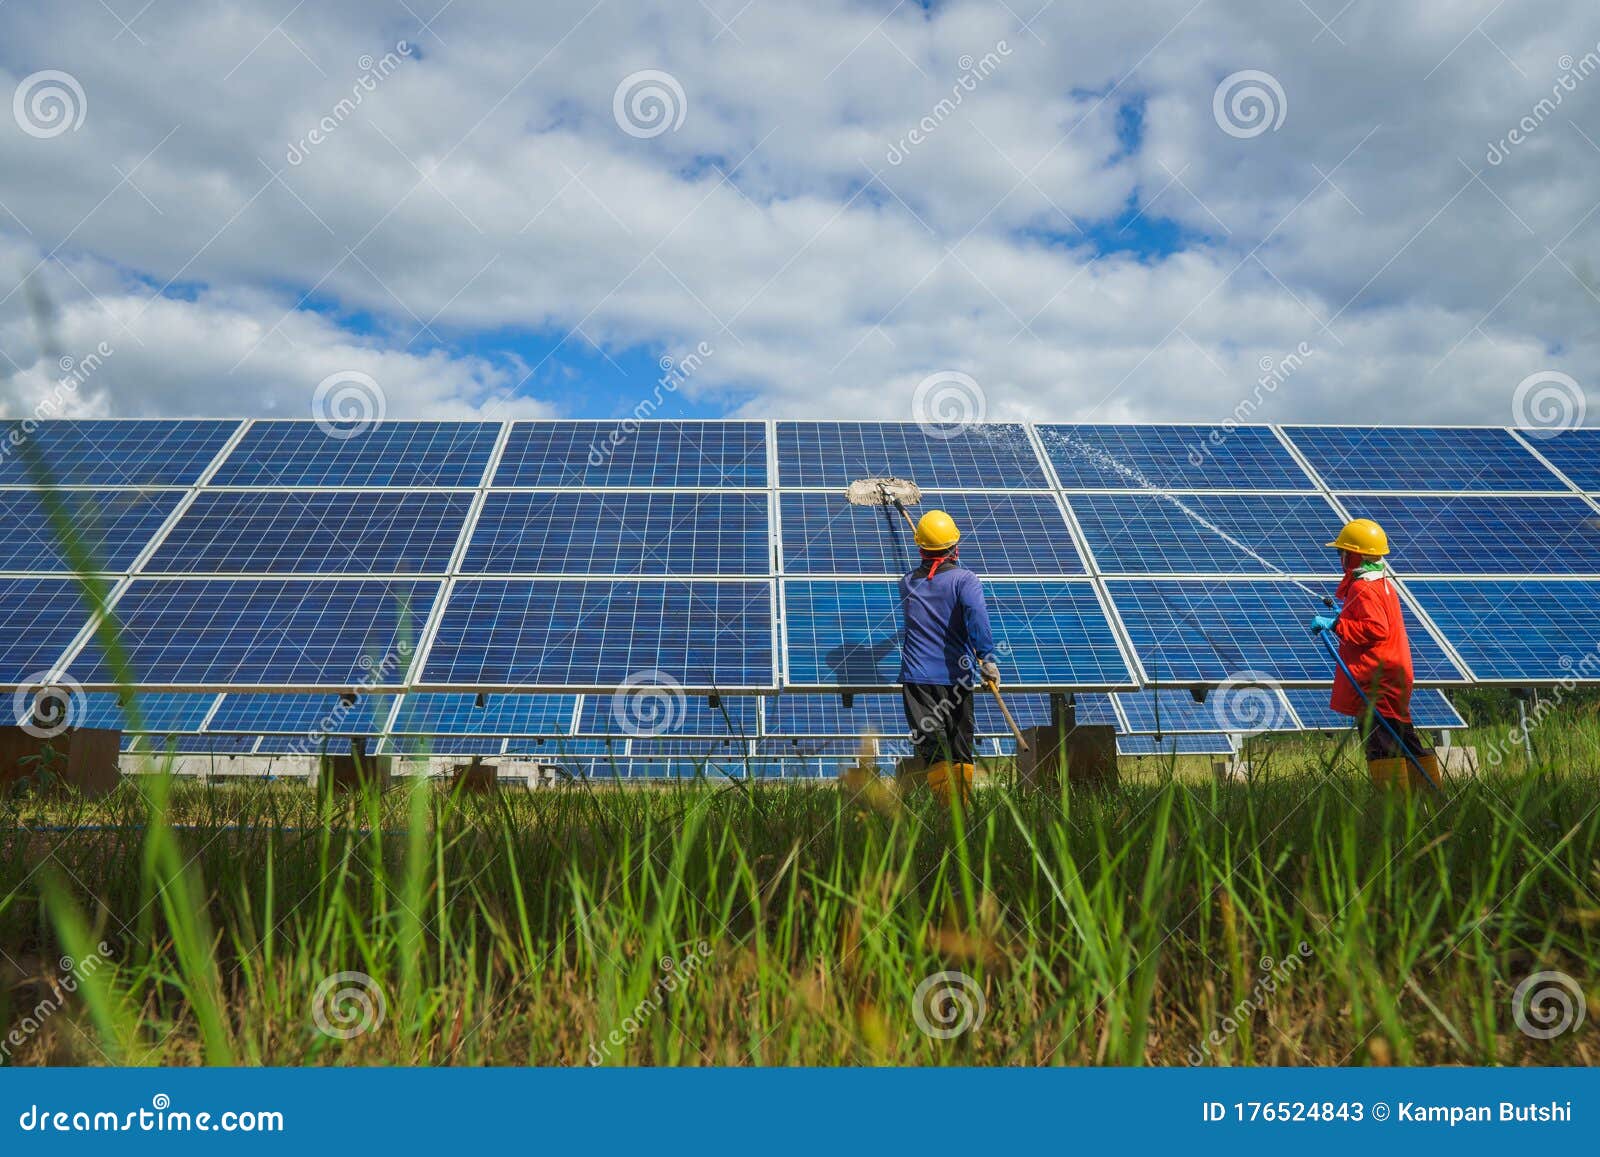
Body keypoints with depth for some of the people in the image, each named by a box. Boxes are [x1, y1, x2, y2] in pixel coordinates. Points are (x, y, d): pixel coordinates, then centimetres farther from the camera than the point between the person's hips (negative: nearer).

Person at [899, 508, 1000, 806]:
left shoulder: (907, 583, 9)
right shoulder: (964, 579, -4)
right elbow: (976, 613, -24)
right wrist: (986, 657, -23)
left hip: (918, 676, 1)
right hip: (956, 677, -1)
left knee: (933, 751, -3)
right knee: (961, 752, 12)